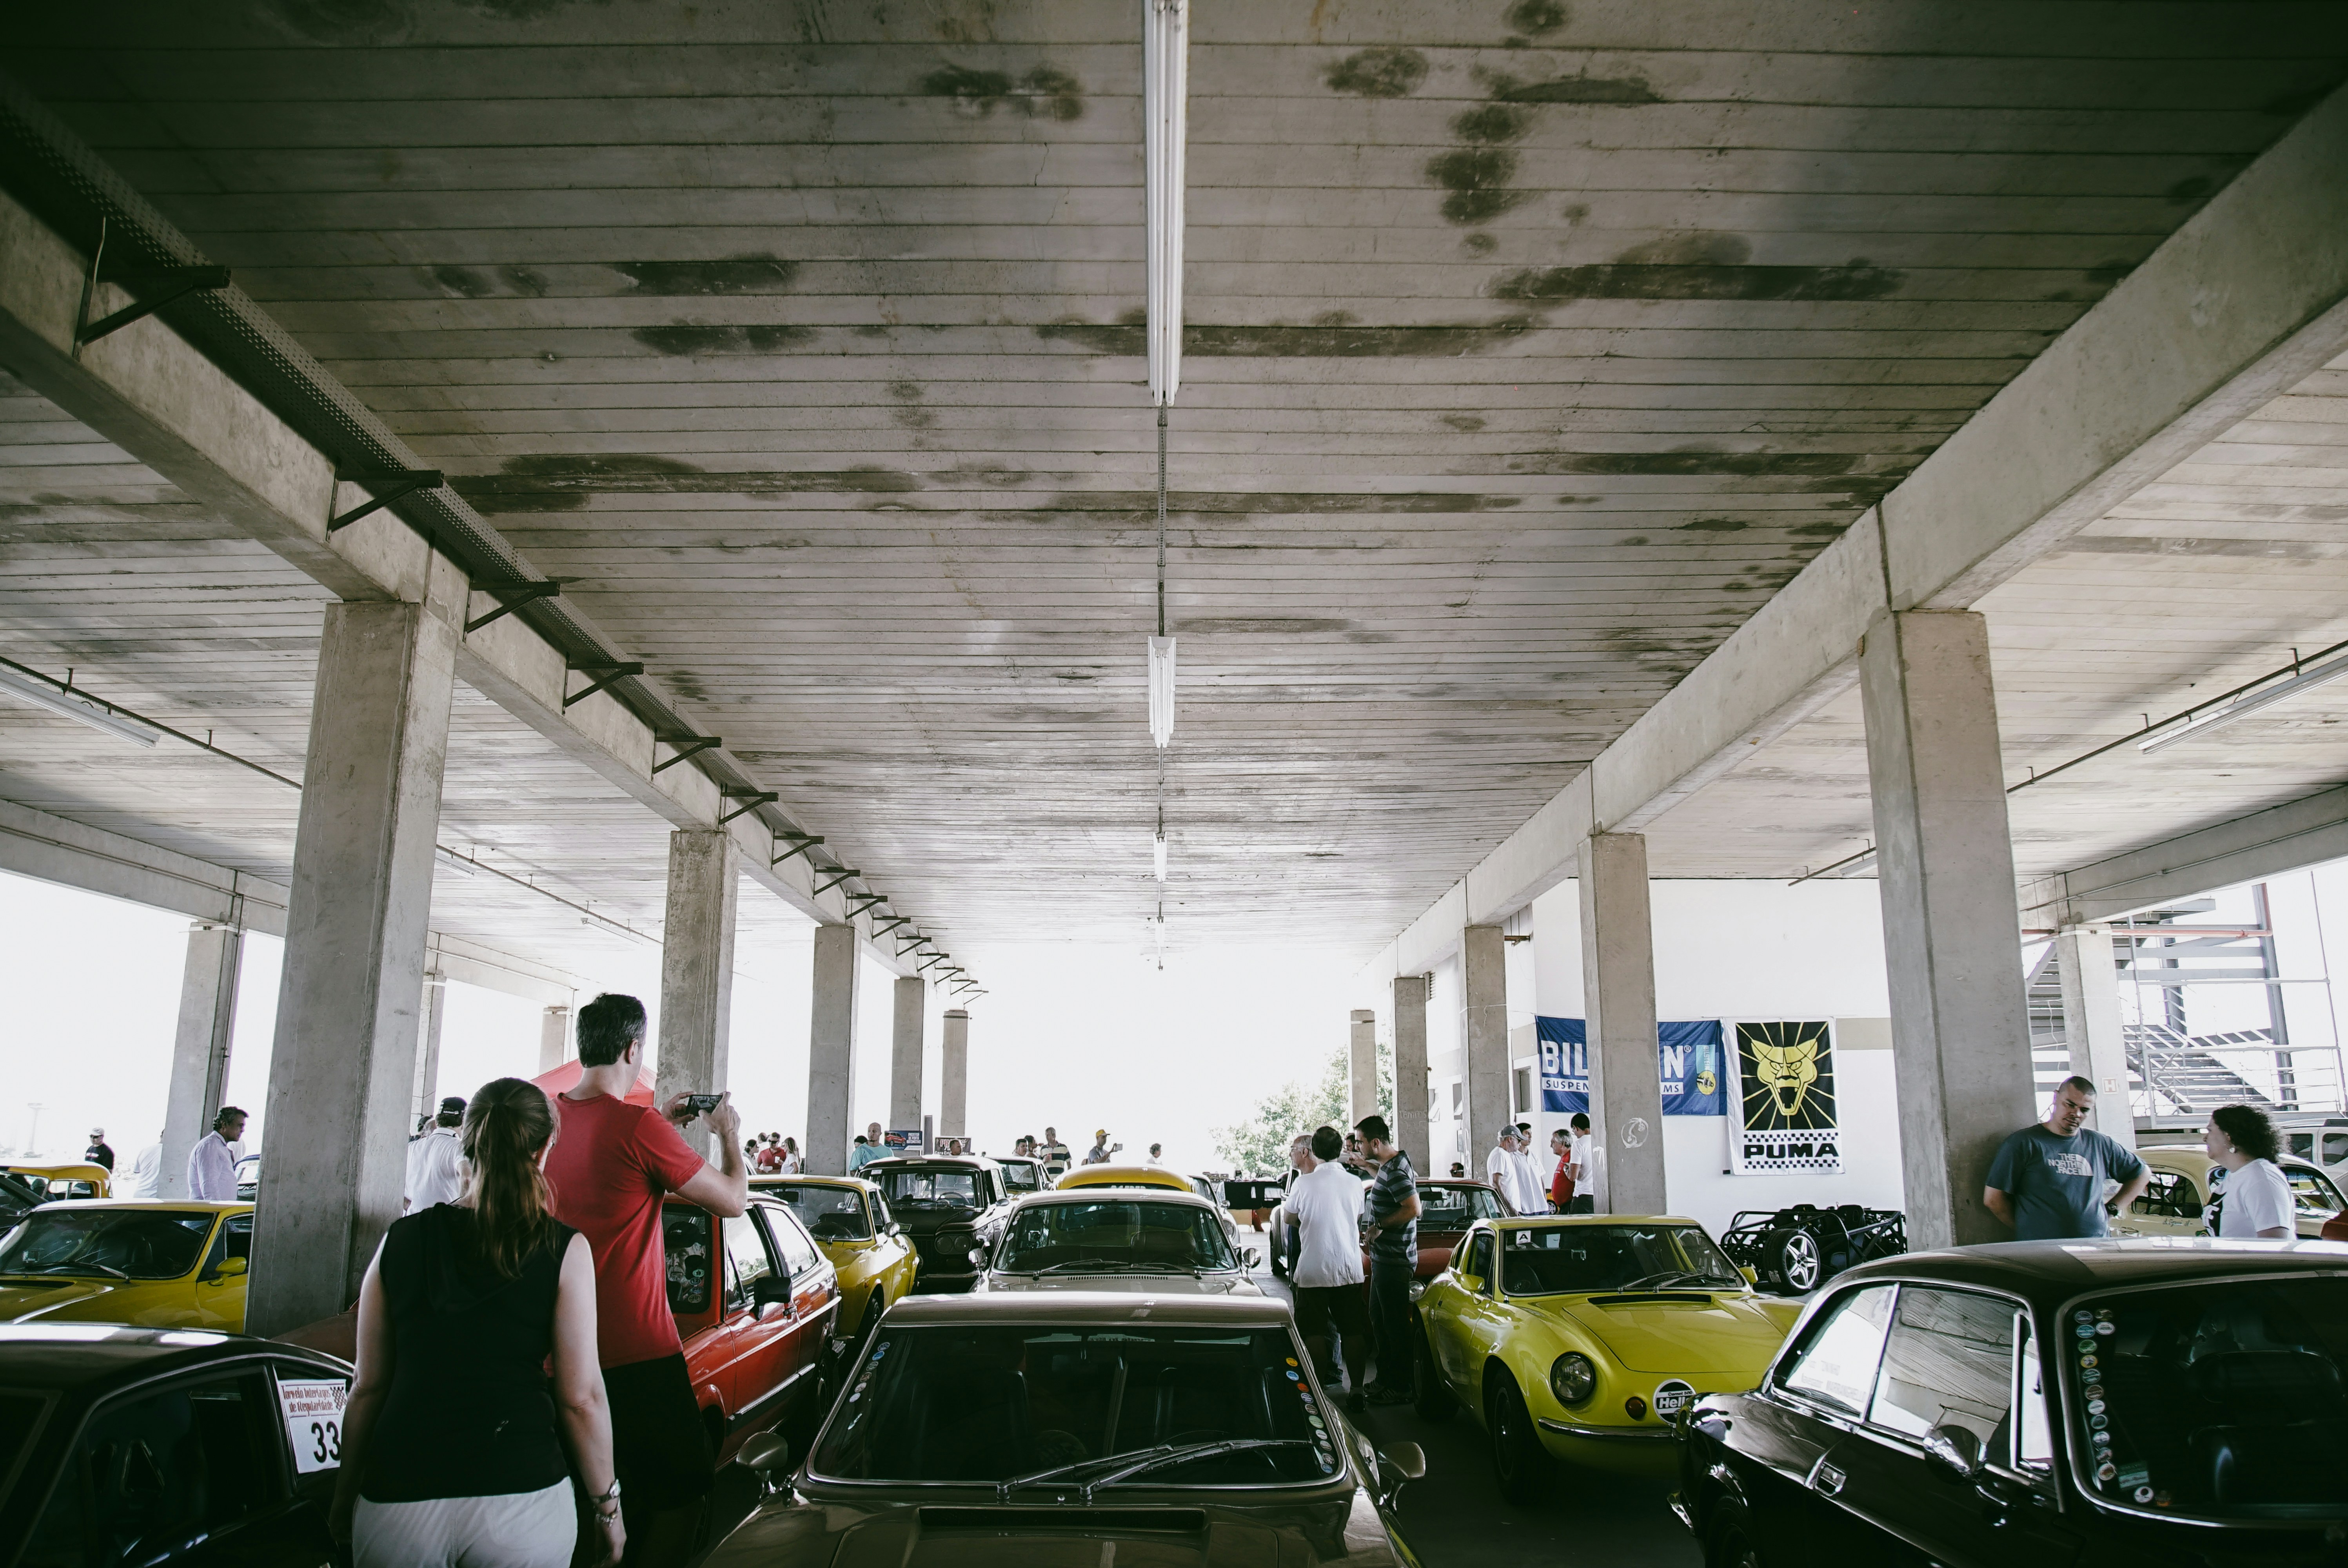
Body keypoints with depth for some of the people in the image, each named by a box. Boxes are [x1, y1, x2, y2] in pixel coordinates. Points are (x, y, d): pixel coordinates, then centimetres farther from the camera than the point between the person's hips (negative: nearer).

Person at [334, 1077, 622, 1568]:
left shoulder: (401, 1241, 4)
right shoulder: (564, 1250, -5)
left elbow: (368, 1388, 8)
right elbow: (581, 1398, -5)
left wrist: (345, 1496, 20)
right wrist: (608, 1505, 6)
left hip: (400, 1496, 2)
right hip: (518, 1496, -2)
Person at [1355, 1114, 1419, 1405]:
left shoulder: (1395, 1172, -21)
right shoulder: (1390, 1166, 11)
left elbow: (1413, 1209, -29)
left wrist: (1379, 1225, -20)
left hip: (1394, 1261, -11)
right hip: (1383, 1258, 11)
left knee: (1396, 1325, -2)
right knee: (1378, 1320, 19)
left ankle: (1401, 1388, 6)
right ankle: (1385, 1378, 30)